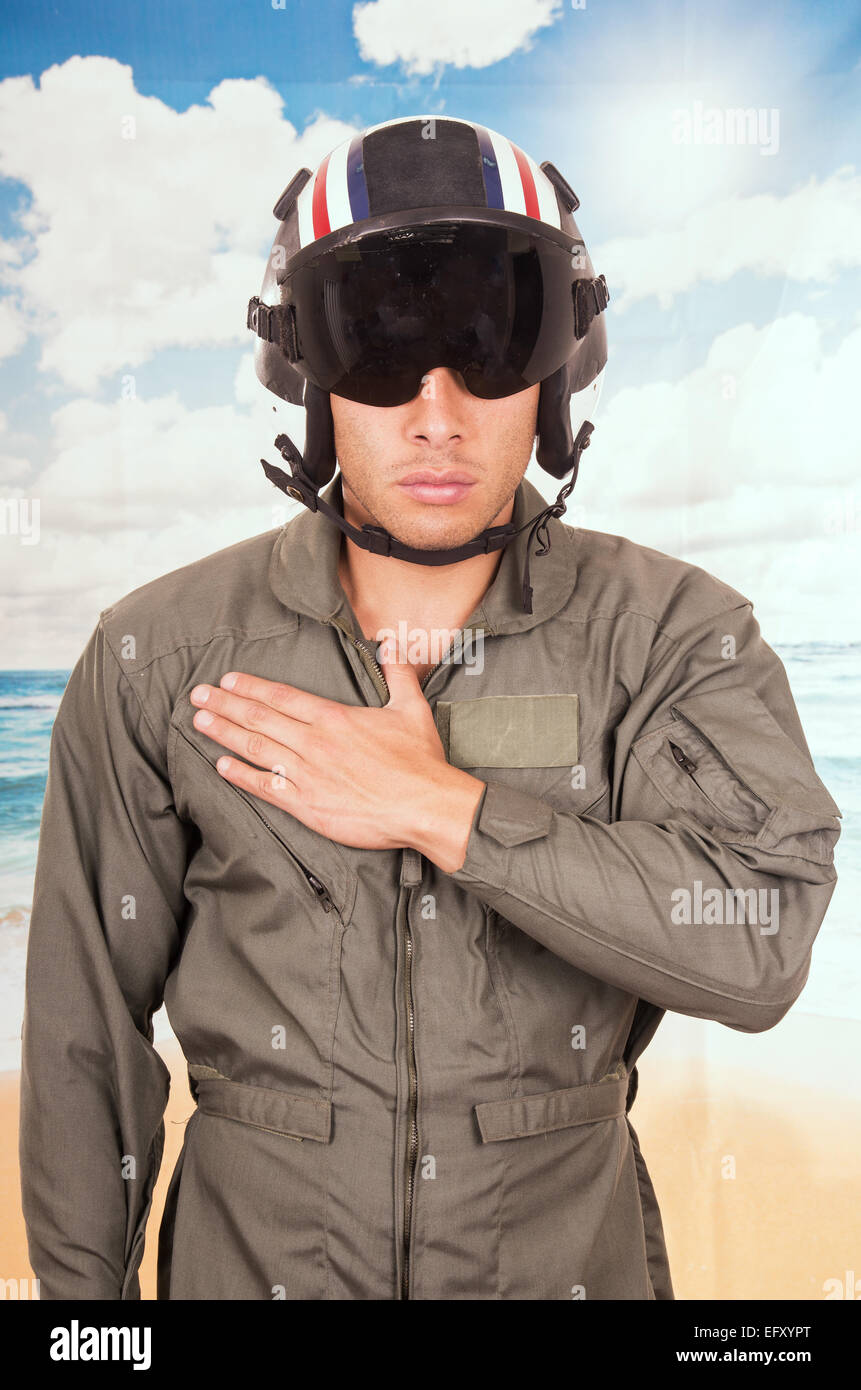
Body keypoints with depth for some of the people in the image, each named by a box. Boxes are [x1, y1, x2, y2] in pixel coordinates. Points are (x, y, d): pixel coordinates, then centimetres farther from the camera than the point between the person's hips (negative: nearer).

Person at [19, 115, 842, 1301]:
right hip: (252, 1250, 1)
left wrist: (441, 809, -25)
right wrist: (82, 1286, 3)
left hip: (564, 1245, 1)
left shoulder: (675, 634, -12)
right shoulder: (161, 656, -12)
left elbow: (761, 940, -24)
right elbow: (89, 1015, -5)